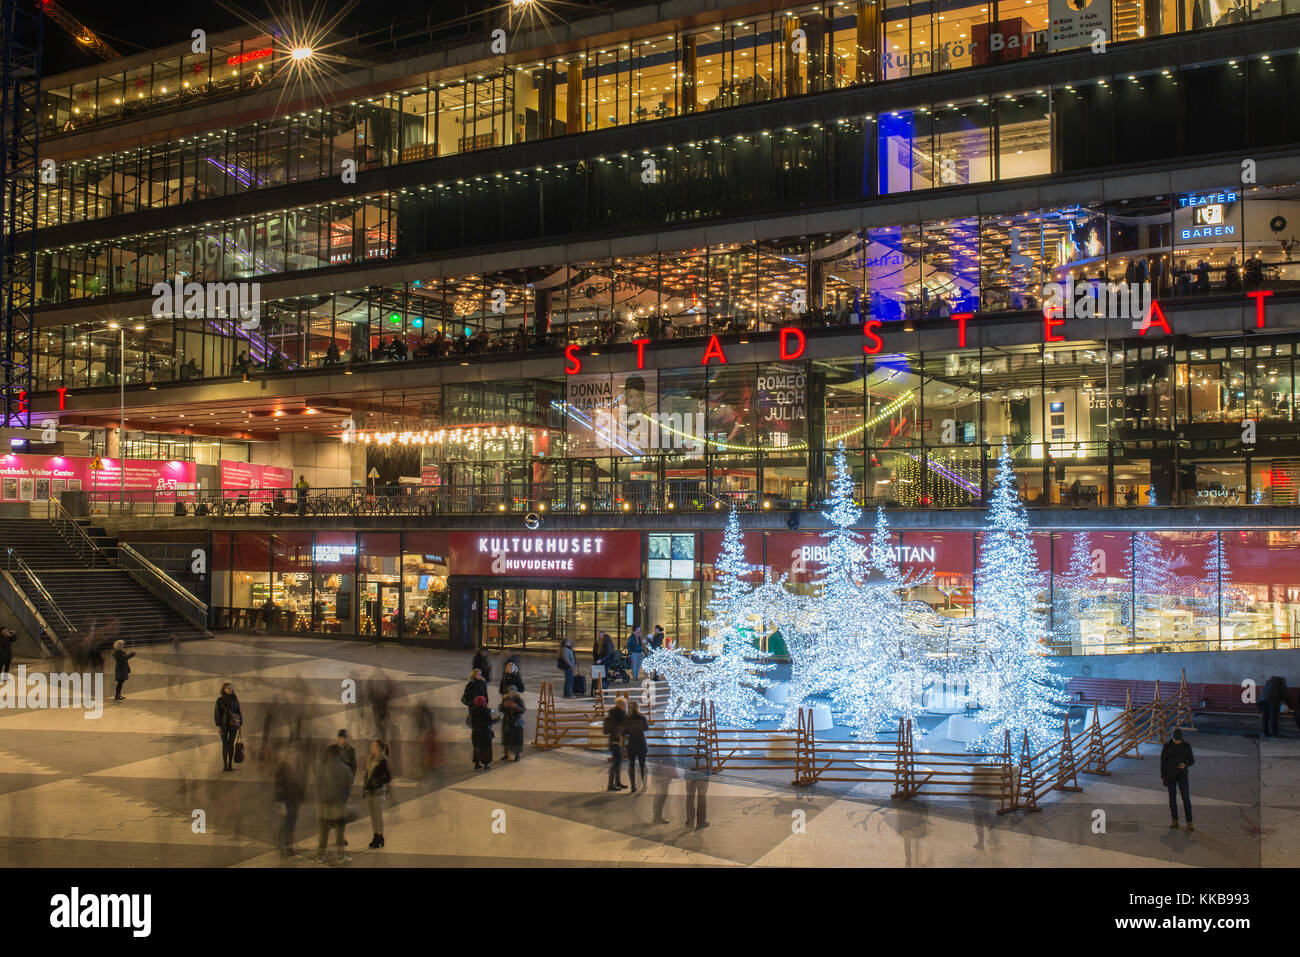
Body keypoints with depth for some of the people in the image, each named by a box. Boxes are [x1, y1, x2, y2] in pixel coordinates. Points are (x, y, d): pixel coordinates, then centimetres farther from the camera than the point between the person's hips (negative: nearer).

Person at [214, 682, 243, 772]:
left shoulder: (235, 699, 5)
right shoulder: (220, 700, -4)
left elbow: (239, 712, 8)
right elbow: (216, 713, -5)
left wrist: (241, 724, 3)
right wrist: (218, 725, -12)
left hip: (233, 724, 2)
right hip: (224, 724, -2)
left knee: (231, 744, 1)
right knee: (225, 744, -5)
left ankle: (230, 765, 7)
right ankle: (224, 765, 1)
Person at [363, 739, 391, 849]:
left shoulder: (383, 761, -13)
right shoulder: (370, 759, 10)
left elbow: (389, 777, -11)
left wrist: (379, 783, -21)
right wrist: (364, 784, 7)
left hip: (378, 791, -8)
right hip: (369, 790, 8)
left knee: (378, 815, -2)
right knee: (373, 815, 13)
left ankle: (380, 837, 5)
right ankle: (376, 836, 22)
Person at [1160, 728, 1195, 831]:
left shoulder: (1187, 746, -6)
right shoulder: (1167, 746, -7)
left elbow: (1192, 761, 2)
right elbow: (1163, 762, -2)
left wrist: (1185, 765, -21)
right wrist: (1163, 777, -3)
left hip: (1182, 774, 0)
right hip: (1170, 775, 0)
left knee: (1186, 798, -8)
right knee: (1172, 798, 7)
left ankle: (1189, 823, -5)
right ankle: (1174, 821, 20)